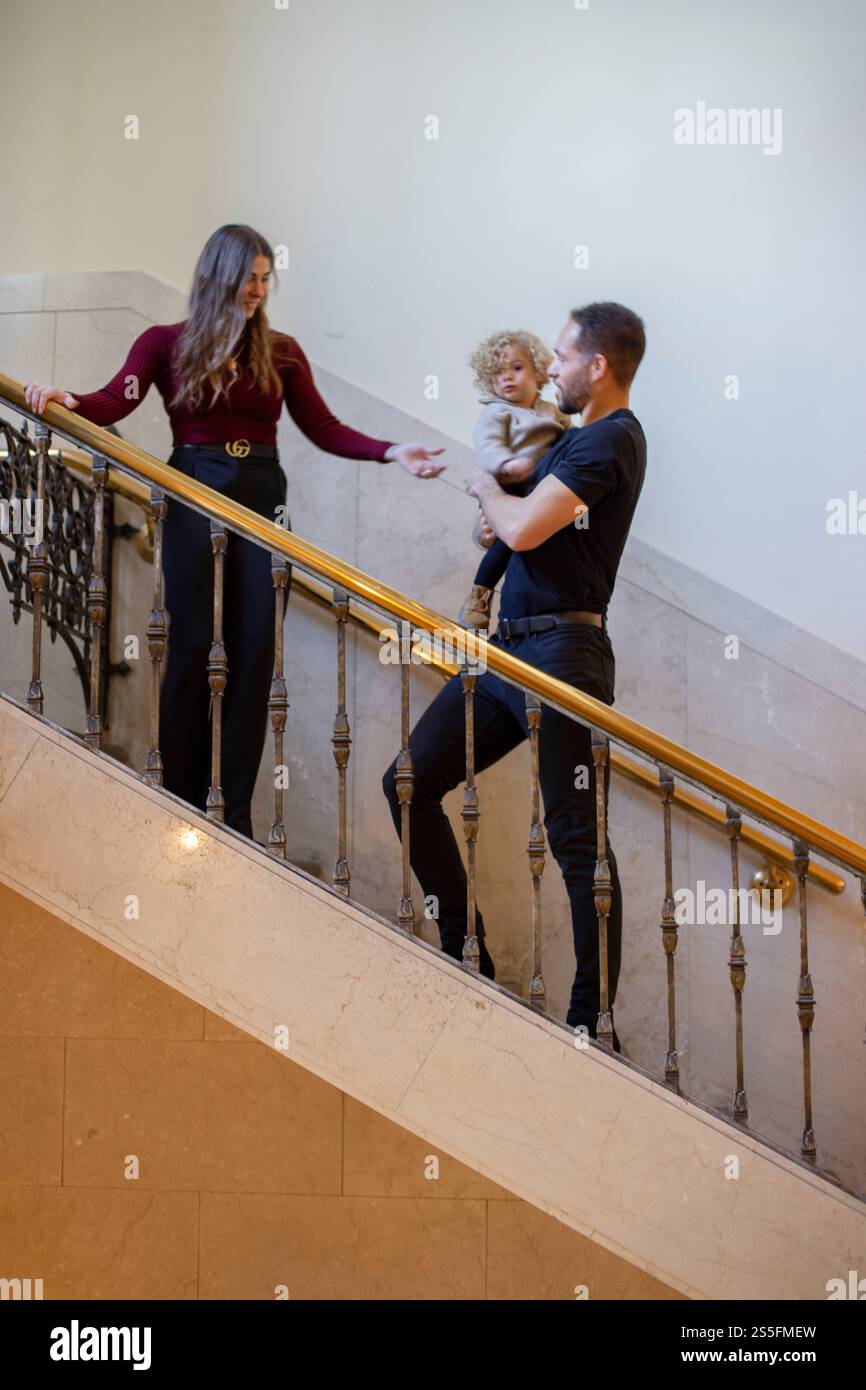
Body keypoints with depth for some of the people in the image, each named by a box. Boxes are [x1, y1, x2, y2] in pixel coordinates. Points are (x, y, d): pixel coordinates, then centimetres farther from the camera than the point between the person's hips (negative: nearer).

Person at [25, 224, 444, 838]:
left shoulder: (281, 351, 10)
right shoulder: (166, 342, 4)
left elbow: (324, 428, 6)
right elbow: (115, 401, -10)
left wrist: (392, 452, -7)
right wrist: (66, 400, -31)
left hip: (262, 495, 3)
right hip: (195, 494, -2)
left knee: (254, 647, -1)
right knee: (194, 643, -4)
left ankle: (233, 808, 6)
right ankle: (181, 802, 6)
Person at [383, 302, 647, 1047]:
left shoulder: (612, 439, -11)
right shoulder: (577, 438, 20)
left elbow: (522, 529, -20)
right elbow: (519, 526, 25)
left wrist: (487, 486, 0)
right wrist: (502, 495, 4)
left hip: (562, 654, -10)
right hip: (509, 648, 10)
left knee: (577, 839, -6)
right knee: (409, 783, 8)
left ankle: (592, 1019, 1)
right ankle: (467, 958, 18)